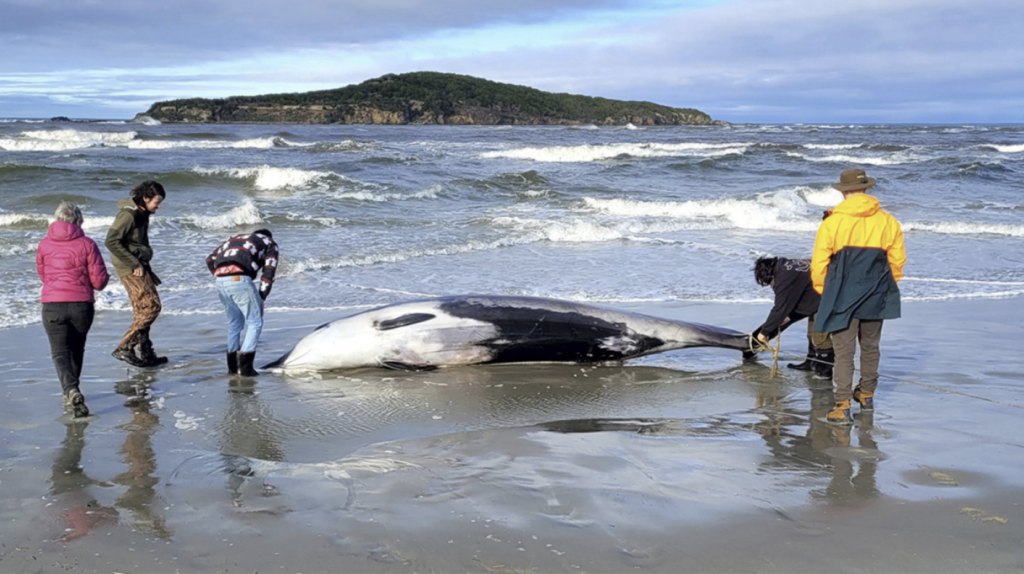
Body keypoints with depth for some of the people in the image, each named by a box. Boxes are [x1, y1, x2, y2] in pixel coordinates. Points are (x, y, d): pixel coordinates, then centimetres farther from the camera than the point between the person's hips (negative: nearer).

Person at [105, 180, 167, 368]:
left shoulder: (142, 214, 13)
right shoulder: (128, 214, -17)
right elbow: (112, 241, -23)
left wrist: (148, 271, 18)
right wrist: (134, 264, -20)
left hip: (139, 266, 10)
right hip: (130, 268, -10)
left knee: (142, 310, 12)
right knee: (151, 306, -13)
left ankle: (146, 354, 18)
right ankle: (124, 348, -11)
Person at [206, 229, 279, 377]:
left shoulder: (235, 238, 36)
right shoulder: (270, 243, 23)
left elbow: (210, 260, 24)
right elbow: (268, 273, 9)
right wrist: (261, 298, 10)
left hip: (221, 281, 6)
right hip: (240, 279, -6)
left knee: (234, 323, 20)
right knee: (255, 323, 5)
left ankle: (232, 367, 23)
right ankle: (244, 367, -3)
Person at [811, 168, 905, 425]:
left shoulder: (832, 223, -10)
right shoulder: (888, 222, -1)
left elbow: (819, 264, -8)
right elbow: (898, 260, 6)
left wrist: (824, 292, 9)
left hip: (842, 298, -3)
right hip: (876, 299, 3)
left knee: (844, 351, 0)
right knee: (870, 346, 20)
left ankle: (842, 406, -6)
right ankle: (866, 394, 35)